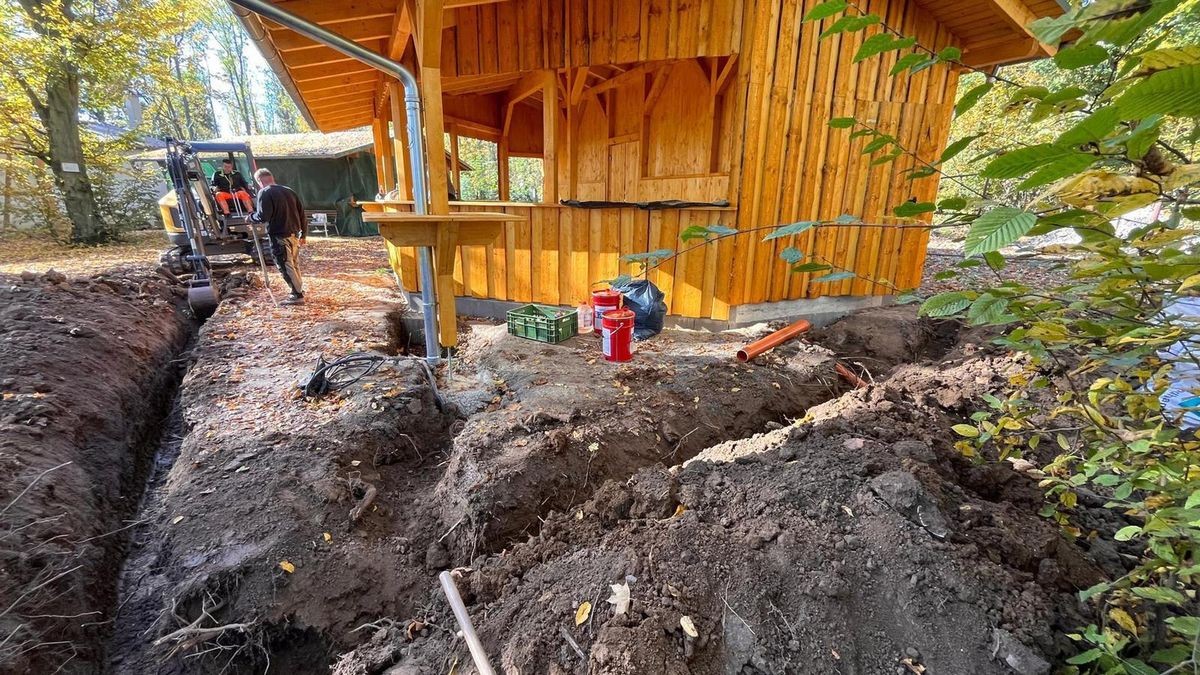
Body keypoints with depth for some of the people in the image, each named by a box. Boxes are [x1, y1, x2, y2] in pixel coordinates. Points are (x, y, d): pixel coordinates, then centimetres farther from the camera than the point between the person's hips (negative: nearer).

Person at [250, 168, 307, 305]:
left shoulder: (265, 193, -8)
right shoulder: (288, 190, 12)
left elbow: (263, 216, -16)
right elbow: (301, 212, 13)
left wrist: (251, 216, 5)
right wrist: (304, 233, 19)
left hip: (279, 236, -7)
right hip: (294, 234, 7)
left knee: (285, 266, -3)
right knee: (294, 264, 17)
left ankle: (298, 295, -5)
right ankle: (298, 290, 24)